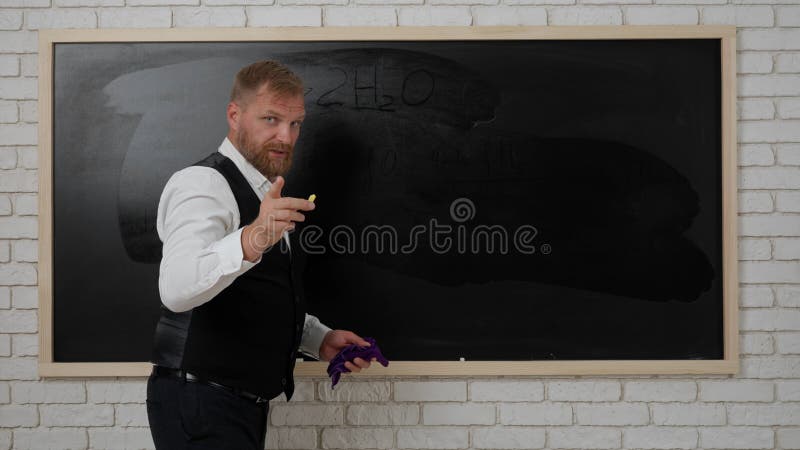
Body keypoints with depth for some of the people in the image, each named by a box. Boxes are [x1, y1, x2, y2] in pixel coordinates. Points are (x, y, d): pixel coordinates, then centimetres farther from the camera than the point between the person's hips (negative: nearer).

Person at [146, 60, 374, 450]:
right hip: (200, 404, -9)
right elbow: (175, 289, -34)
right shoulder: (203, 183, -15)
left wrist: (320, 339, 10)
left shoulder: (262, 193, 14)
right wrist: (249, 242, -50)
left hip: (245, 403, 9)